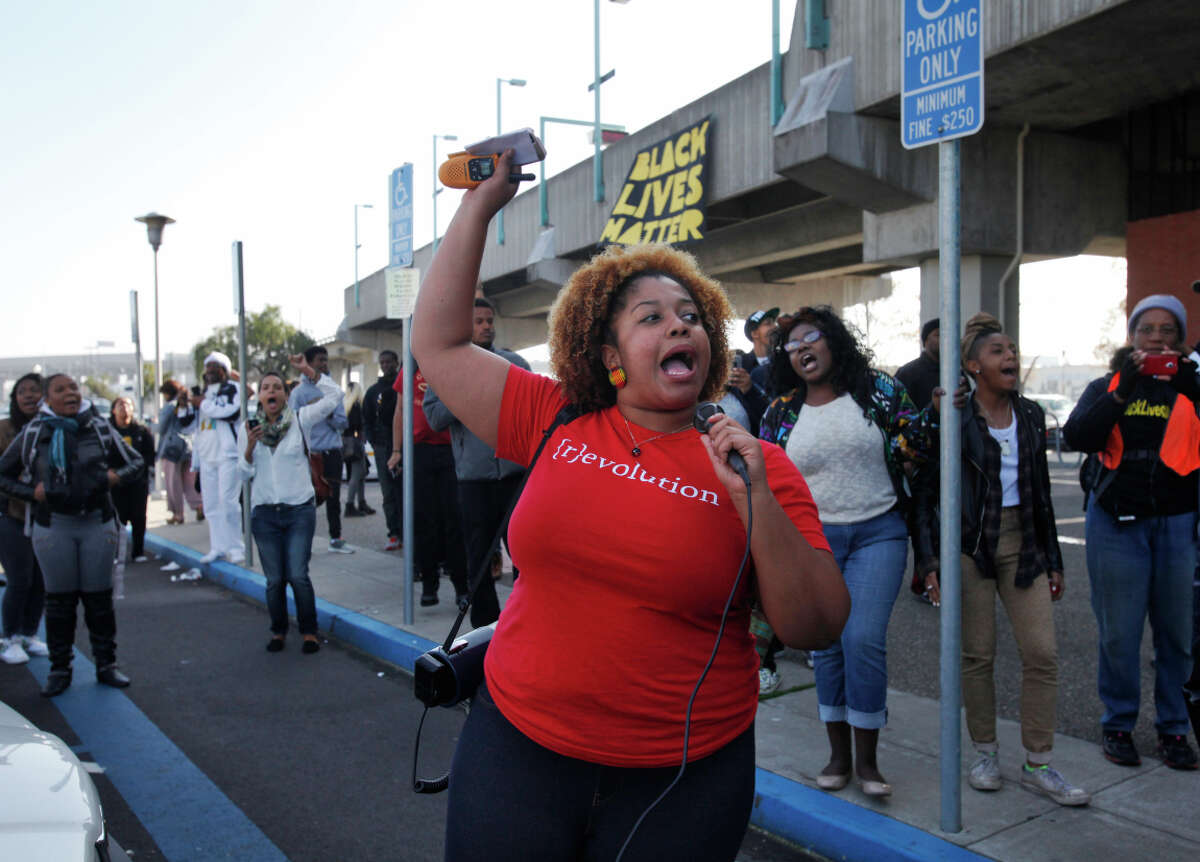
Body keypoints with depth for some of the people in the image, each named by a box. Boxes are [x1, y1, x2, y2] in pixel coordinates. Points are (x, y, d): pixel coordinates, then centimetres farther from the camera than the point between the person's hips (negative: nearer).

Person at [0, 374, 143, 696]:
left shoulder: (100, 428, 2)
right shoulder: (33, 434, -1)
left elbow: (135, 461, 12)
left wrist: (118, 476, -8)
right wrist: (31, 493, -8)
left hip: (97, 522, 1)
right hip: (53, 526, -1)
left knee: (100, 597, 7)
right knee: (59, 599, 7)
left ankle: (106, 664, 18)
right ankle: (59, 669, 19)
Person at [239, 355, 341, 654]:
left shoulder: (299, 420, 0)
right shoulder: (248, 429, 6)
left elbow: (334, 396, -5)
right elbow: (244, 472, 4)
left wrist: (308, 371, -8)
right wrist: (250, 447, -13)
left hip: (299, 509, -2)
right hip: (264, 513, 2)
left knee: (298, 576, -6)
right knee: (274, 579, 4)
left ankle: (309, 631, 11)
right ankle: (278, 631, 23)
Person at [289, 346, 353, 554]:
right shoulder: (299, 392, -2)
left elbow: (343, 423, 7)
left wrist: (330, 415, -10)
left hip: (332, 452, 4)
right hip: (310, 453, -4)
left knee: (333, 496, 9)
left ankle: (336, 539, 17)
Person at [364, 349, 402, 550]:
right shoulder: (373, 390, 15)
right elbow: (367, 420, 16)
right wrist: (374, 442, 2)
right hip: (383, 447, 2)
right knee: (389, 493, 0)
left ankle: (406, 532, 2)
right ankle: (394, 534, 3)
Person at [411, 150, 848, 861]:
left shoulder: (757, 464, -5)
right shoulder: (555, 423, -1)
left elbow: (818, 629, -8)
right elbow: (439, 342, 3)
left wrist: (755, 500, -21)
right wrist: (480, 204, 2)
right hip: (519, 747, 2)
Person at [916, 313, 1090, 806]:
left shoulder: (1030, 416, 9)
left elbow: (1041, 492, 15)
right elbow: (926, 491, -6)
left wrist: (1053, 559, 15)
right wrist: (928, 559, -12)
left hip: (1023, 542, 5)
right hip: (969, 544, -4)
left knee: (1042, 653, 0)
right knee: (977, 654, 4)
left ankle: (1038, 765, 13)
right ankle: (985, 754, 22)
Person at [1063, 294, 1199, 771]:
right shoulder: (1107, 386, 10)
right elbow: (1078, 436, -8)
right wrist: (1124, 390, -14)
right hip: (1117, 521, 0)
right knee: (1119, 633, 2)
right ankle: (1118, 724, 17)